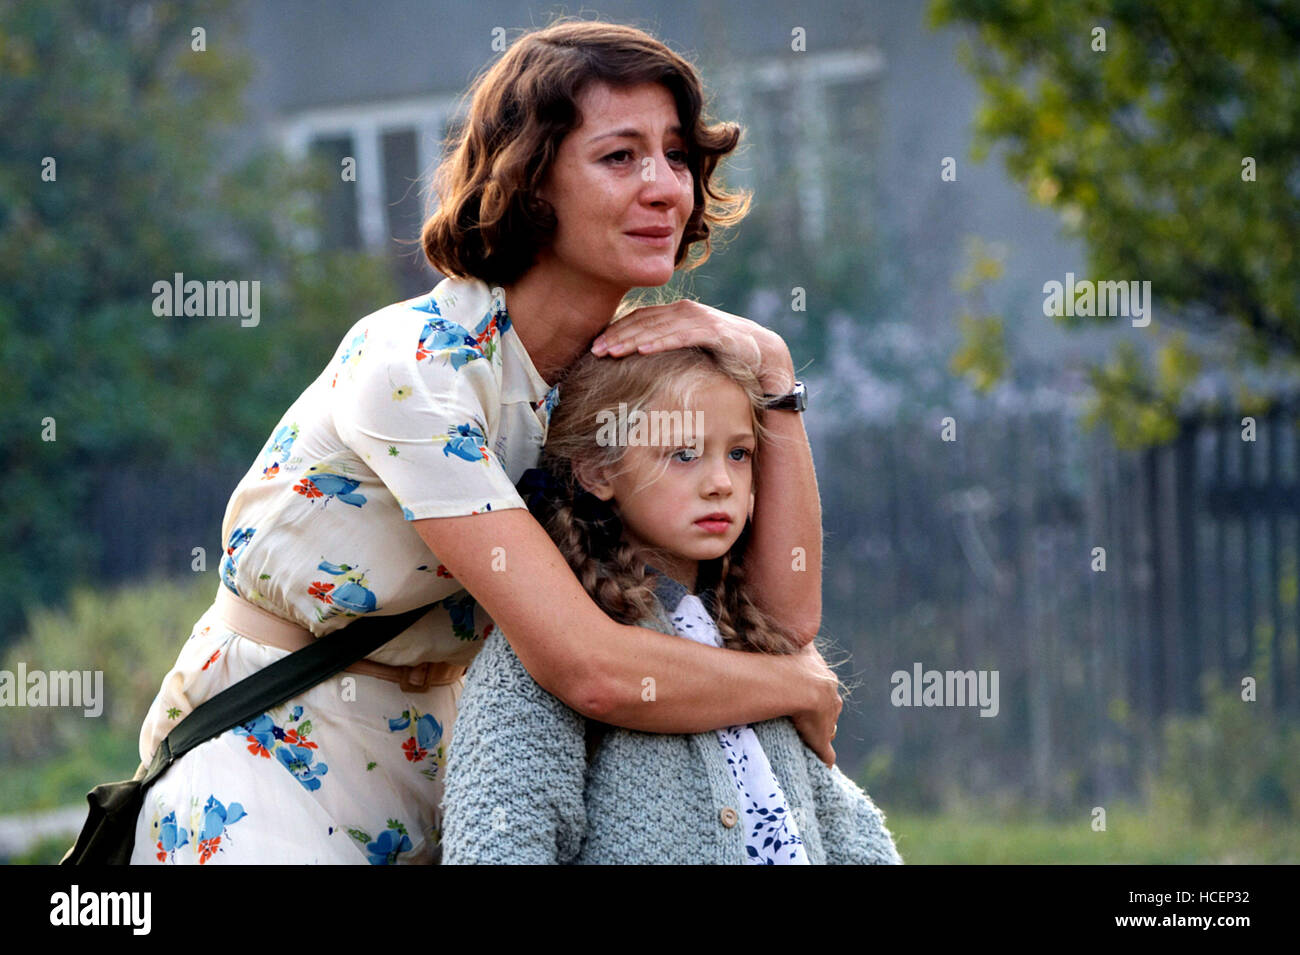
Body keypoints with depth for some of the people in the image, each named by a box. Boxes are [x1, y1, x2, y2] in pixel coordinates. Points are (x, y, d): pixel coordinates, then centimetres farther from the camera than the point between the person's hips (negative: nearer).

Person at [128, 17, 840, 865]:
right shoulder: (417, 365, -22)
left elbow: (787, 617, -9)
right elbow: (593, 669, -28)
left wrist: (768, 366, -12)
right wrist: (805, 689, -13)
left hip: (434, 770, 7)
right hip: (265, 771, -7)